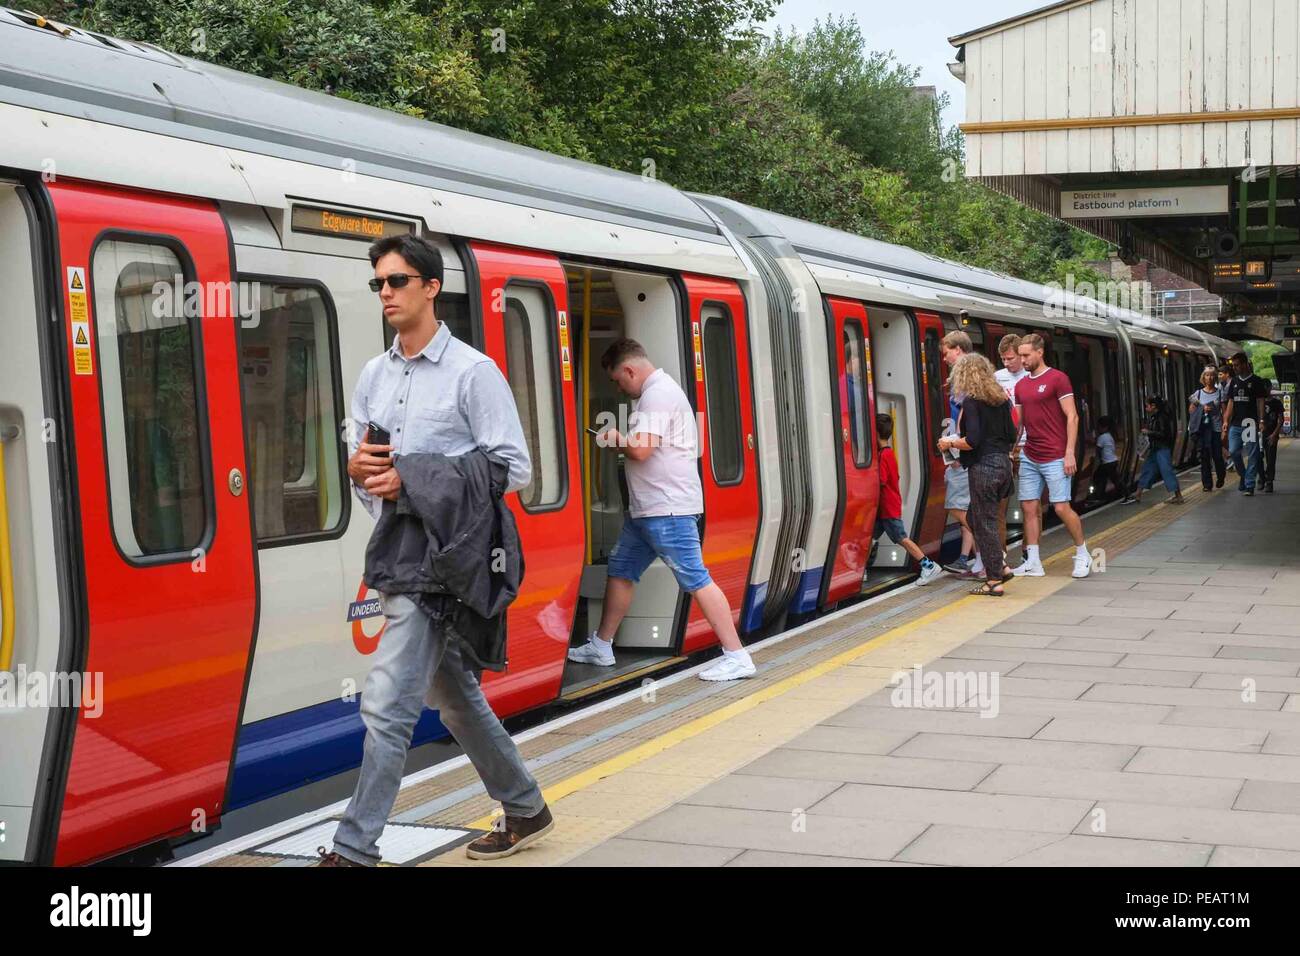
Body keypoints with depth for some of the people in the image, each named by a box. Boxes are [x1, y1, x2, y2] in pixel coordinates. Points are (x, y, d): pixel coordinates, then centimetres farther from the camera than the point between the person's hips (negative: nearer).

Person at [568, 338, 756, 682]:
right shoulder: (660, 389, 18)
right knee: (620, 570, 16)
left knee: (696, 579, -10)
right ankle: (600, 647, 27)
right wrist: (622, 441, 11)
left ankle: (736, 657, -9)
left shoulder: (657, 394, -15)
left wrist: (617, 438, -5)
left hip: (668, 508, -11)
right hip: (648, 508, 11)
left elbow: (641, 450, -23)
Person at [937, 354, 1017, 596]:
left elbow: (972, 440, -18)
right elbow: (1012, 435, 13)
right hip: (1003, 463, 8)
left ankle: (994, 581, 3)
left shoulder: (971, 402, -12)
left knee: (984, 523, 0)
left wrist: (950, 443, -3)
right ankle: (998, 567, 18)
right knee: (976, 518, 19)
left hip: (983, 467, -8)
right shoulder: (1001, 399, 11)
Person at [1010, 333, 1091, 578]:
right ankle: (1033, 563, 7)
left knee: (1062, 507, -6)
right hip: (1029, 458, 6)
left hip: (1055, 458, -6)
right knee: (1029, 508, 3)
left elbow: (1072, 417, -9)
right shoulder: (1021, 385, 13)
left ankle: (1083, 555, 12)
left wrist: (1070, 453, -15)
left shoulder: (1057, 379, -6)